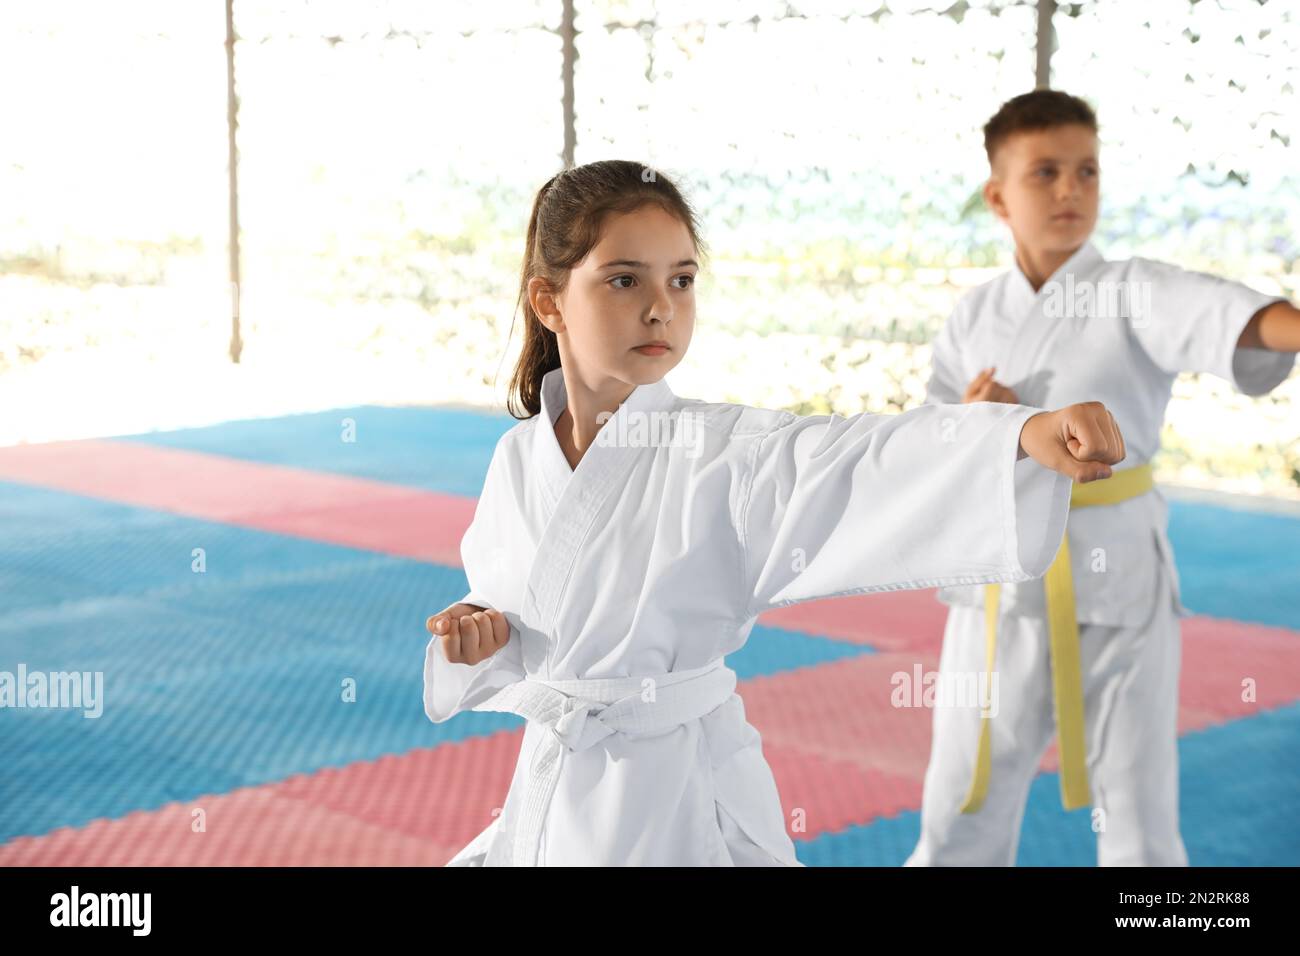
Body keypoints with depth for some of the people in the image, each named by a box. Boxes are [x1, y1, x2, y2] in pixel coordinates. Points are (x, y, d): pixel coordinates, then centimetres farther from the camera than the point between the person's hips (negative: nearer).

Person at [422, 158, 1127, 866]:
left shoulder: (726, 451, -14)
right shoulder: (518, 461, -1)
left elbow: (867, 462, -32)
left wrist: (1028, 433, -48)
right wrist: (479, 629, -7)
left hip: (684, 803, -4)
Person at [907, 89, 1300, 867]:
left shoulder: (1138, 294, -7)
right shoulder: (974, 319, 5)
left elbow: (1226, 315, -30)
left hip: (1116, 581, -3)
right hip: (998, 585, 3)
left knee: (1140, 825, 7)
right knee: (962, 813, 15)